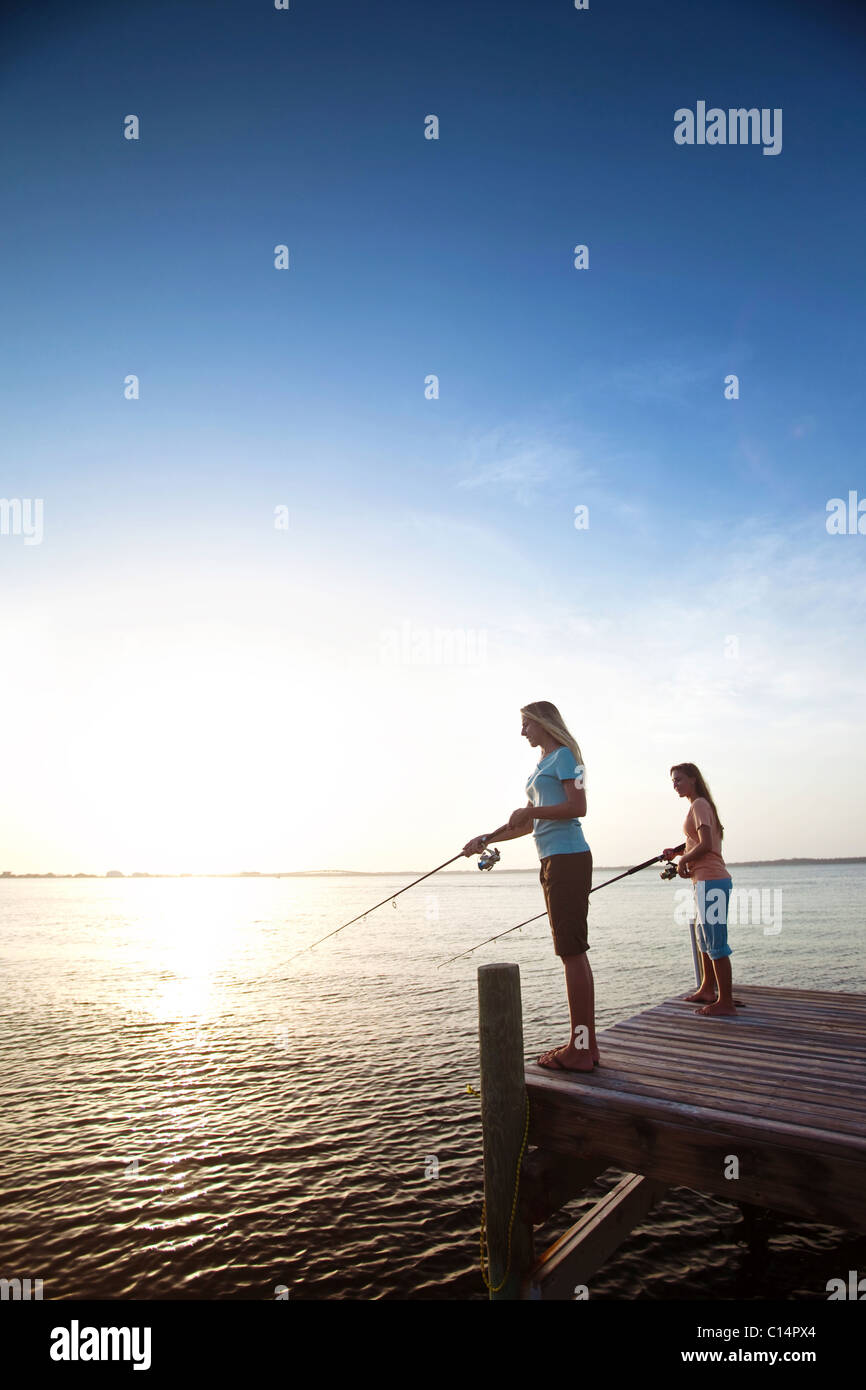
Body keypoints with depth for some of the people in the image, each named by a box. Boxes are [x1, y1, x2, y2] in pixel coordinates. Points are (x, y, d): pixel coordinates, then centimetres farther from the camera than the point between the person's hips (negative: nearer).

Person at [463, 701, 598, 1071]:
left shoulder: (564, 756, -4)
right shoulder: (542, 765, 23)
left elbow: (578, 807, -16)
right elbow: (527, 823, 26)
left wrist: (531, 811, -15)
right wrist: (487, 839, 19)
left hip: (567, 857, -10)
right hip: (553, 860, 10)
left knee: (572, 951, -9)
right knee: (572, 952, 10)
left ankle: (580, 1049, -5)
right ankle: (584, 1044, 16)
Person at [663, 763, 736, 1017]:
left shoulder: (699, 804, -11)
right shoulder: (701, 805, 19)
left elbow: (706, 845, -20)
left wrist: (683, 860, -8)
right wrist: (678, 853, 15)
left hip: (710, 881, -11)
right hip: (706, 881, 11)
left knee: (715, 942, -7)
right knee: (704, 938, 19)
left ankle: (725, 1002, -2)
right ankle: (707, 990, 31)